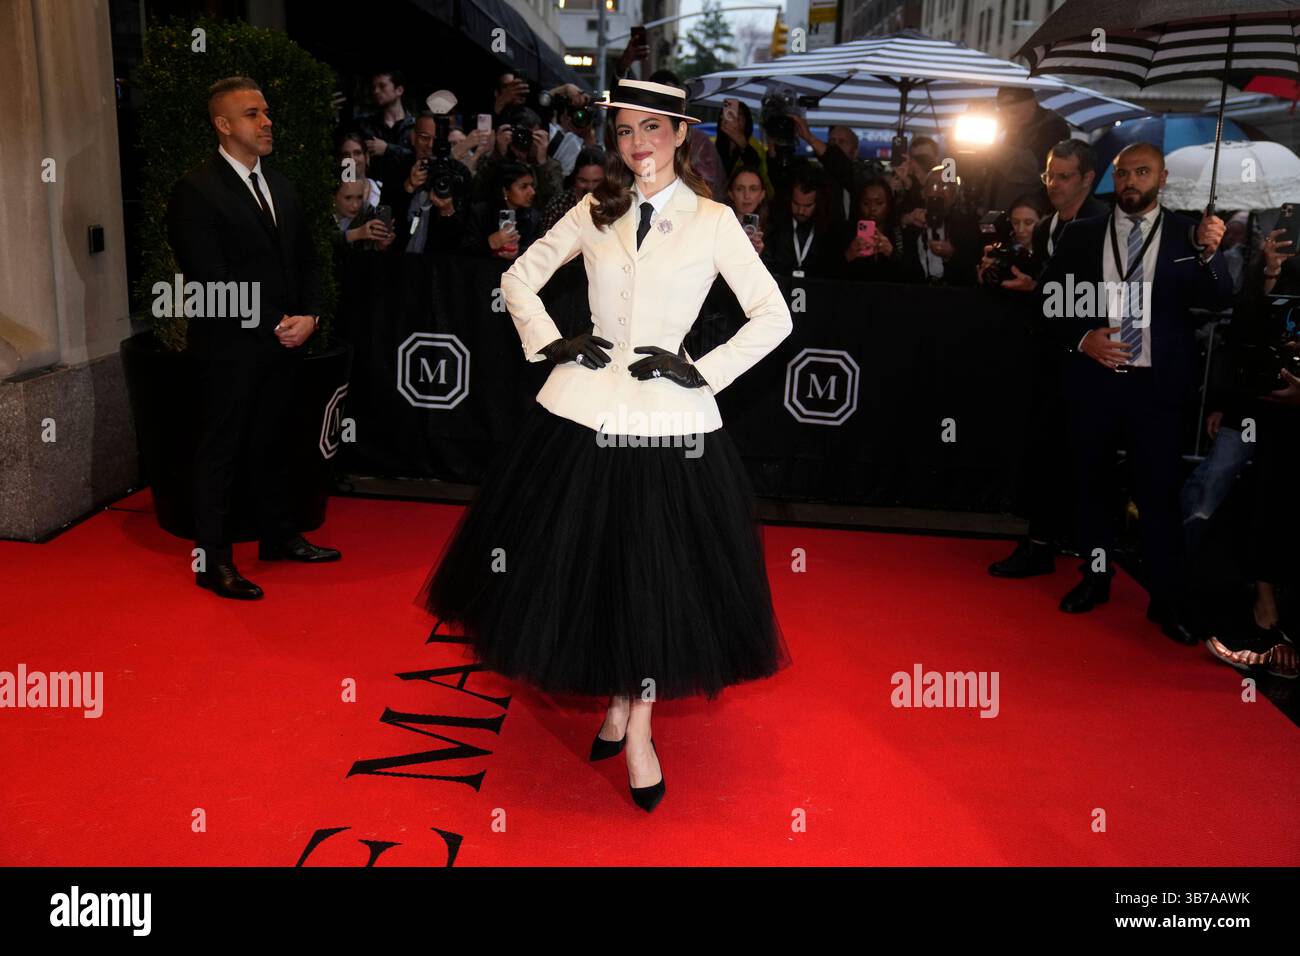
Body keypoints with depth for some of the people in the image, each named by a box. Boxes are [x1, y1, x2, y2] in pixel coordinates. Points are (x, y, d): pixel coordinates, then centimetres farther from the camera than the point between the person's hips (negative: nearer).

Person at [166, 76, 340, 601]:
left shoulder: (280, 185, 13)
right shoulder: (196, 191, -11)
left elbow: (305, 259, 15)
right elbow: (210, 279, -17)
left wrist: (308, 316, -2)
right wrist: (274, 325, -16)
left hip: (283, 343, 7)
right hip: (230, 348, -7)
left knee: (274, 444, 17)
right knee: (220, 453, 2)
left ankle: (277, 535, 32)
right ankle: (212, 561, 11)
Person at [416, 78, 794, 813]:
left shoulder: (713, 221, 0)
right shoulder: (595, 213, 7)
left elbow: (774, 318, -1)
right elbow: (519, 278, 14)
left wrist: (702, 371, -8)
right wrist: (551, 343, 0)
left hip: (668, 421, -2)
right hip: (586, 412, 2)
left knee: (655, 573, 5)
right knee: (583, 563, 8)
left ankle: (633, 721, 23)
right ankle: (619, 702, 30)